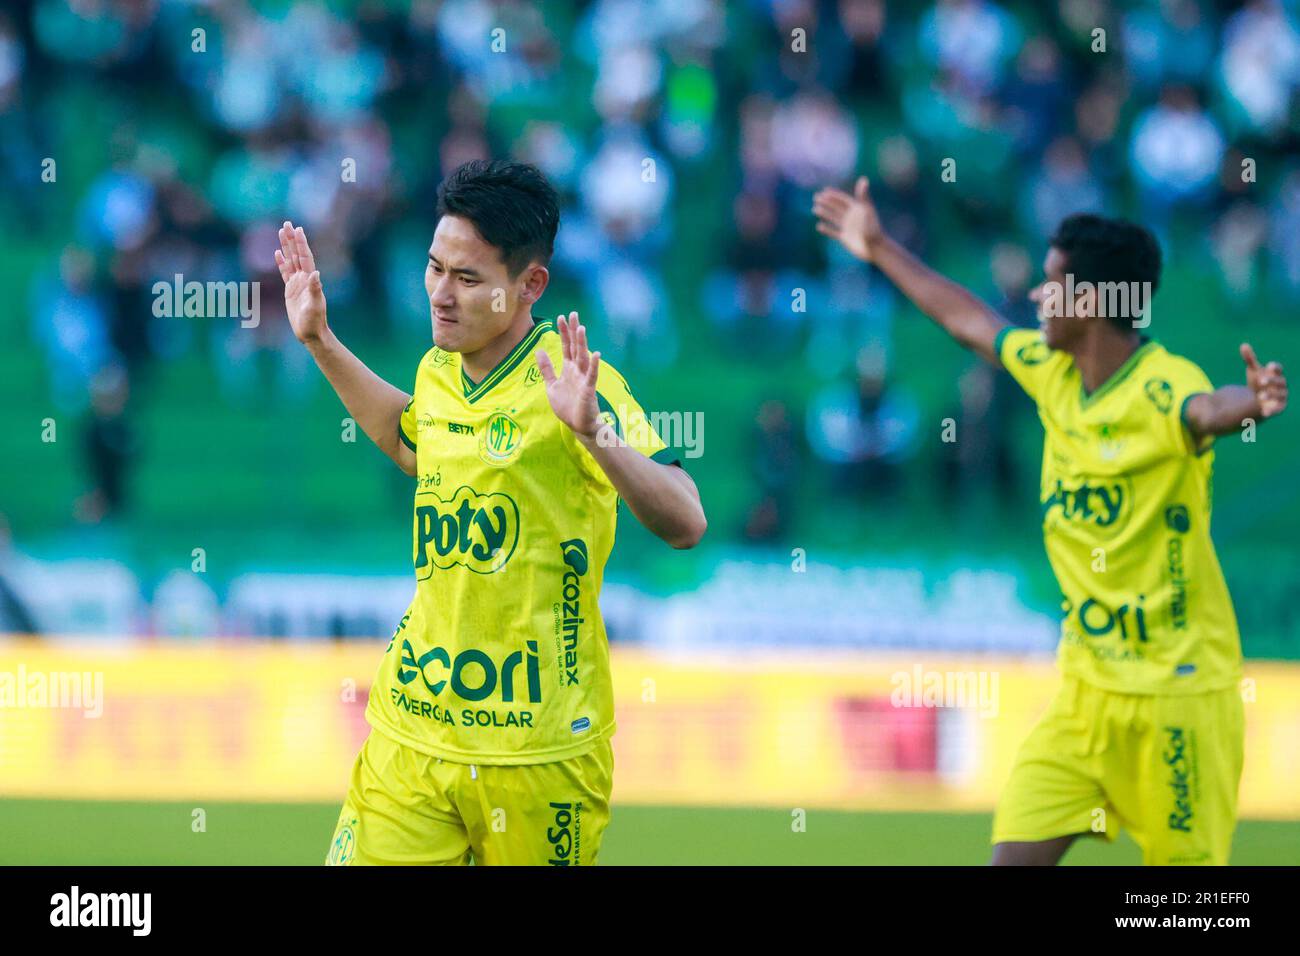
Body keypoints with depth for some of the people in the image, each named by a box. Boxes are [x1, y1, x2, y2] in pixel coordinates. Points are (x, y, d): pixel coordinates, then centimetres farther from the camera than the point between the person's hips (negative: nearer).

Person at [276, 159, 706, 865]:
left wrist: (593, 431, -37)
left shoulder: (570, 381, -13)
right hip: (411, 733, 6)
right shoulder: (438, 371, 7)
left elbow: (684, 523, -23)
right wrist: (320, 342, 29)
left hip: (538, 749, -6)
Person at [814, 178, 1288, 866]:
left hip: (1176, 689, -7)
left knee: (1181, 859, -2)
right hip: (1085, 683, 7)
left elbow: (1208, 411, -42)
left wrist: (1253, 401, -66)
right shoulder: (1053, 371, 5)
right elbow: (969, 320, 23)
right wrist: (881, 251, 35)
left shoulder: (1161, 389, -19)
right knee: (1016, 852, 0)